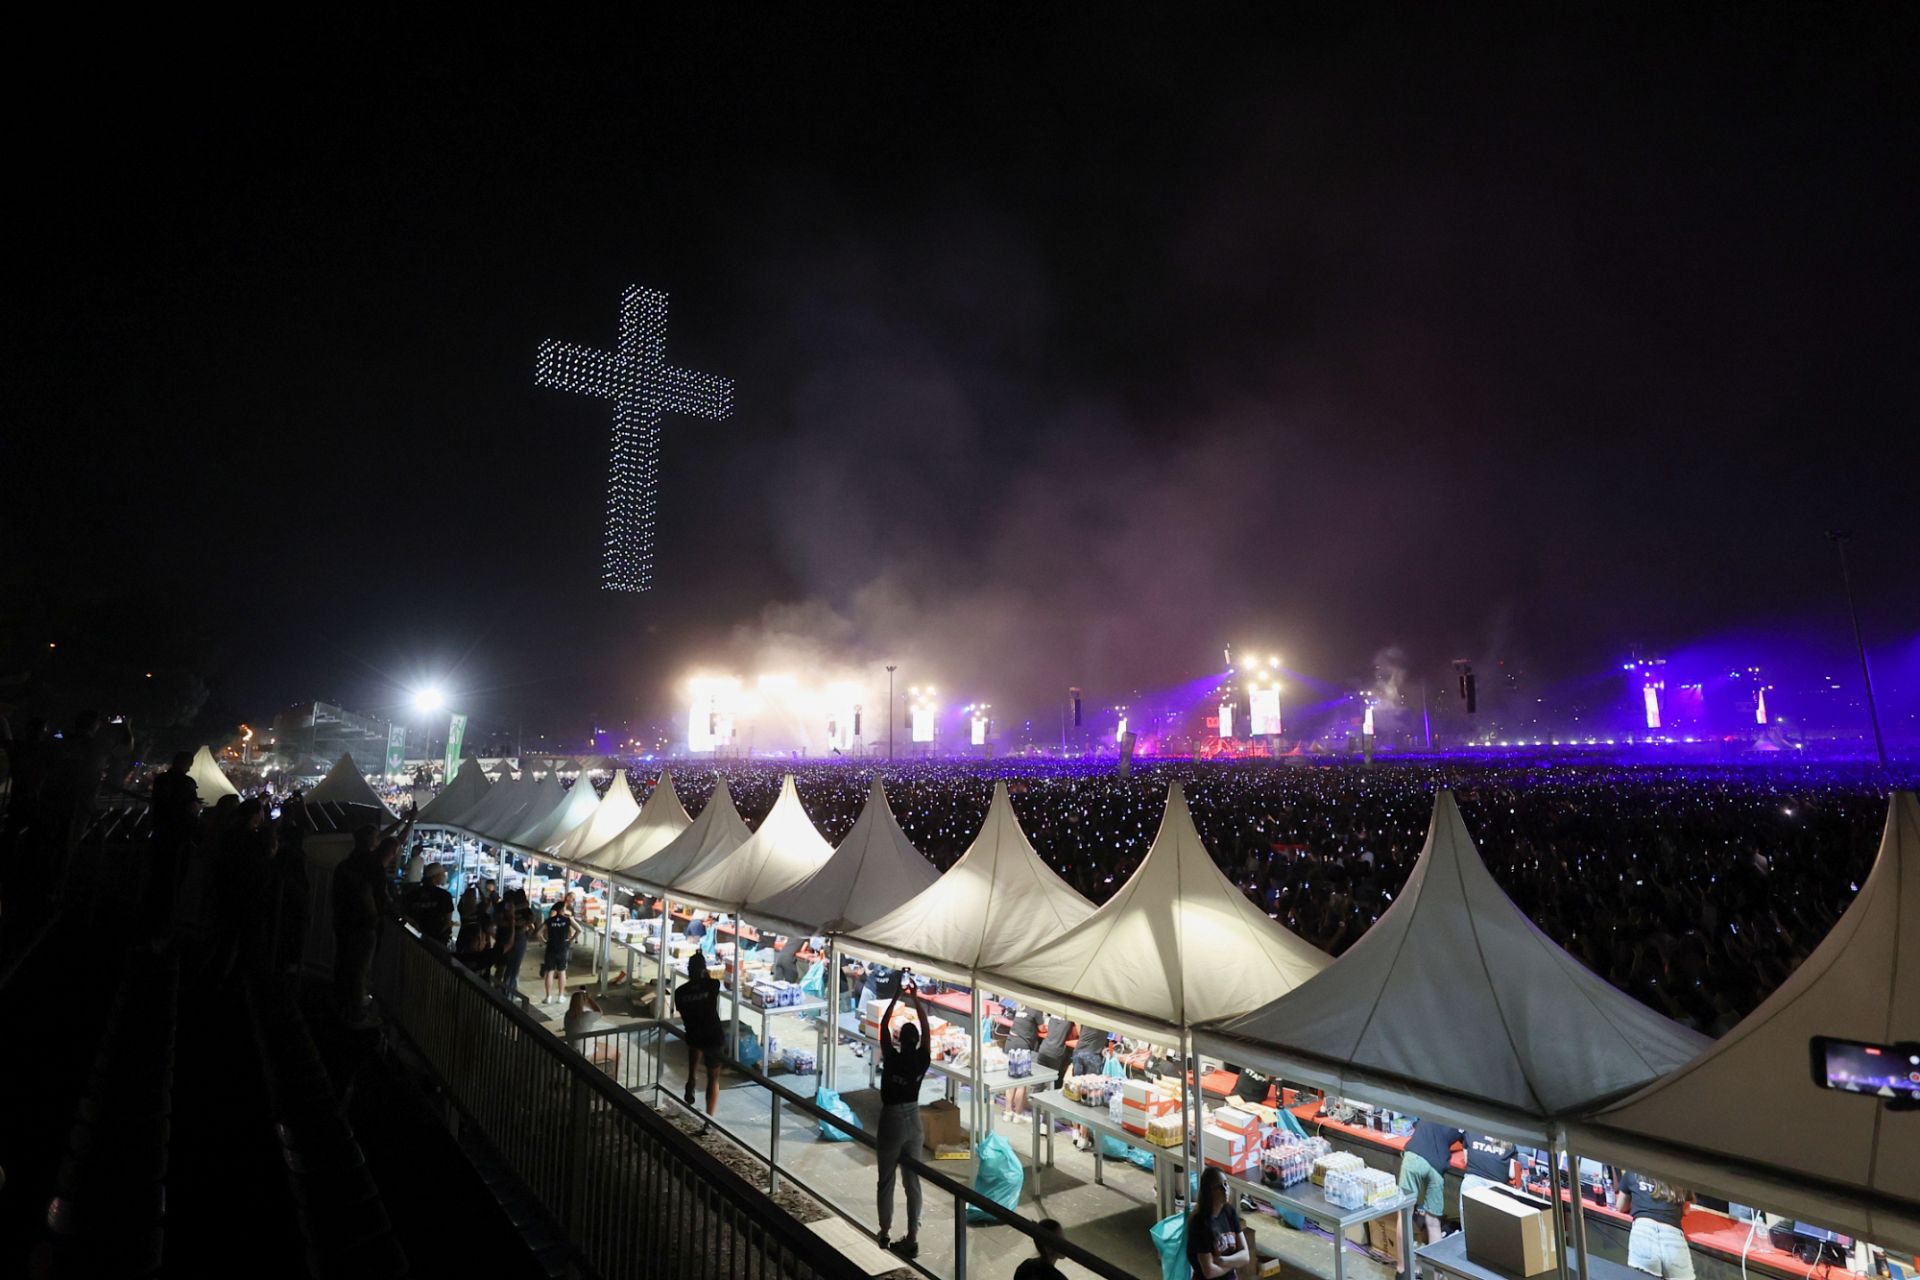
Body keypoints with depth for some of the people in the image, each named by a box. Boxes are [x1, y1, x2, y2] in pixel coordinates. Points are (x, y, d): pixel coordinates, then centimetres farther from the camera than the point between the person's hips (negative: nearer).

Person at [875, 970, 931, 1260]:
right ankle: (912, 1239, 12)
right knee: (913, 1180, 9)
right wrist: (915, 997, 1)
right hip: (913, 1120, 3)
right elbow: (927, 1028, 0)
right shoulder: (922, 1061, -11)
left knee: (886, 1181, 11)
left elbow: (883, 1025, -11)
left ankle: (885, 1234, 22)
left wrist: (897, 995, -10)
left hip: (891, 1120, -3)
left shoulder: (891, 1059, -19)